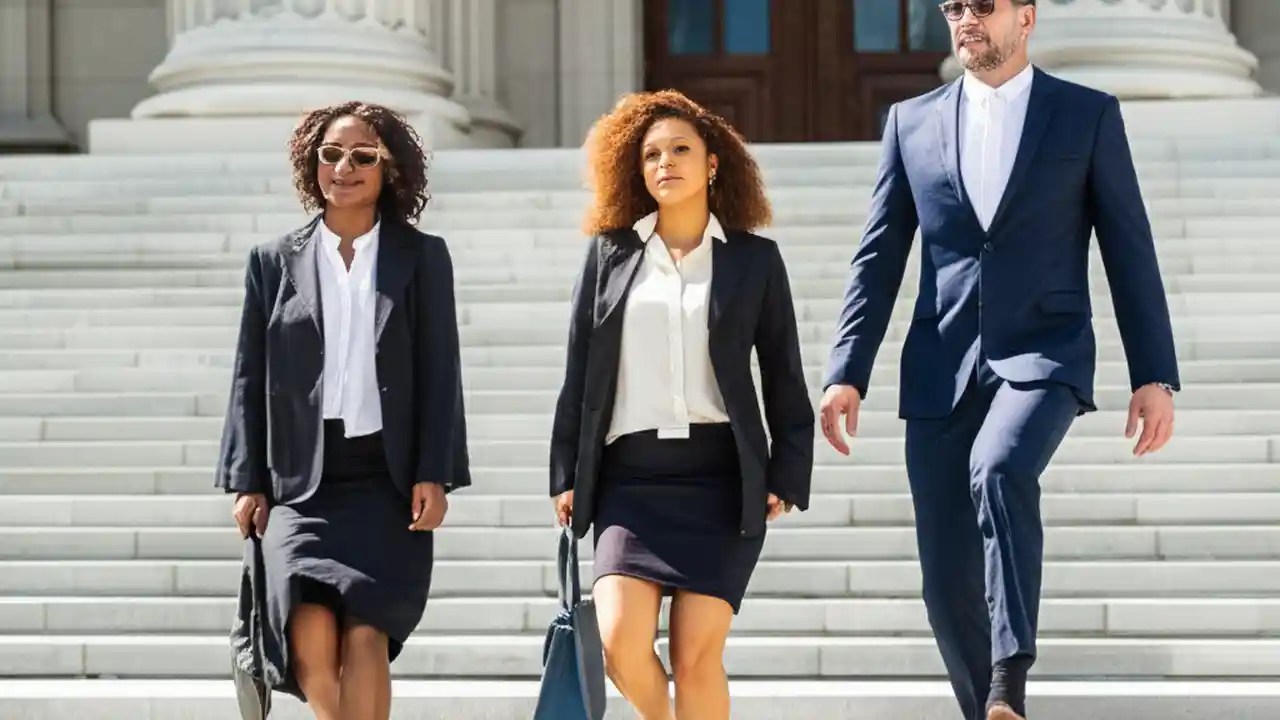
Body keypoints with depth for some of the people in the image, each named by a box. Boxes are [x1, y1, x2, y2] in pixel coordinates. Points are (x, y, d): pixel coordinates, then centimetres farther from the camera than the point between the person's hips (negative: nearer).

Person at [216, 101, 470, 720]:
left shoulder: (422, 257, 10)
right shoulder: (275, 262, 13)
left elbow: (440, 374, 5)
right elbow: (250, 379, 12)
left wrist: (434, 476, -4)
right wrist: (246, 482, 4)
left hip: (389, 480, -1)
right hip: (300, 479, 1)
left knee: (364, 633, -16)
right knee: (311, 634, -17)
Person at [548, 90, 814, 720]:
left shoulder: (754, 259, 6)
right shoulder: (609, 254, 10)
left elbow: (783, 377, 7)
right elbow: (579, 374, 11)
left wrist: (786, 478, -1)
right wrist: (566, 475, 7)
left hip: (720, 478, -1)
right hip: (631, 475, 1)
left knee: (697, 655, -7)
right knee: (620, 642, -13)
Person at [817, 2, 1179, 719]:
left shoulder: (1089, 115, 5)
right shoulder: (913, 121, 11)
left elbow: (1131, 254, 4)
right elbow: (879, 260, 11)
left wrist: (1156, 378, -2)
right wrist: (847, 374, 1)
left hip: (1043, 356, -3)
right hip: (942, 372, 3)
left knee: (1000, 467, -34)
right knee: (950, 578, 1)